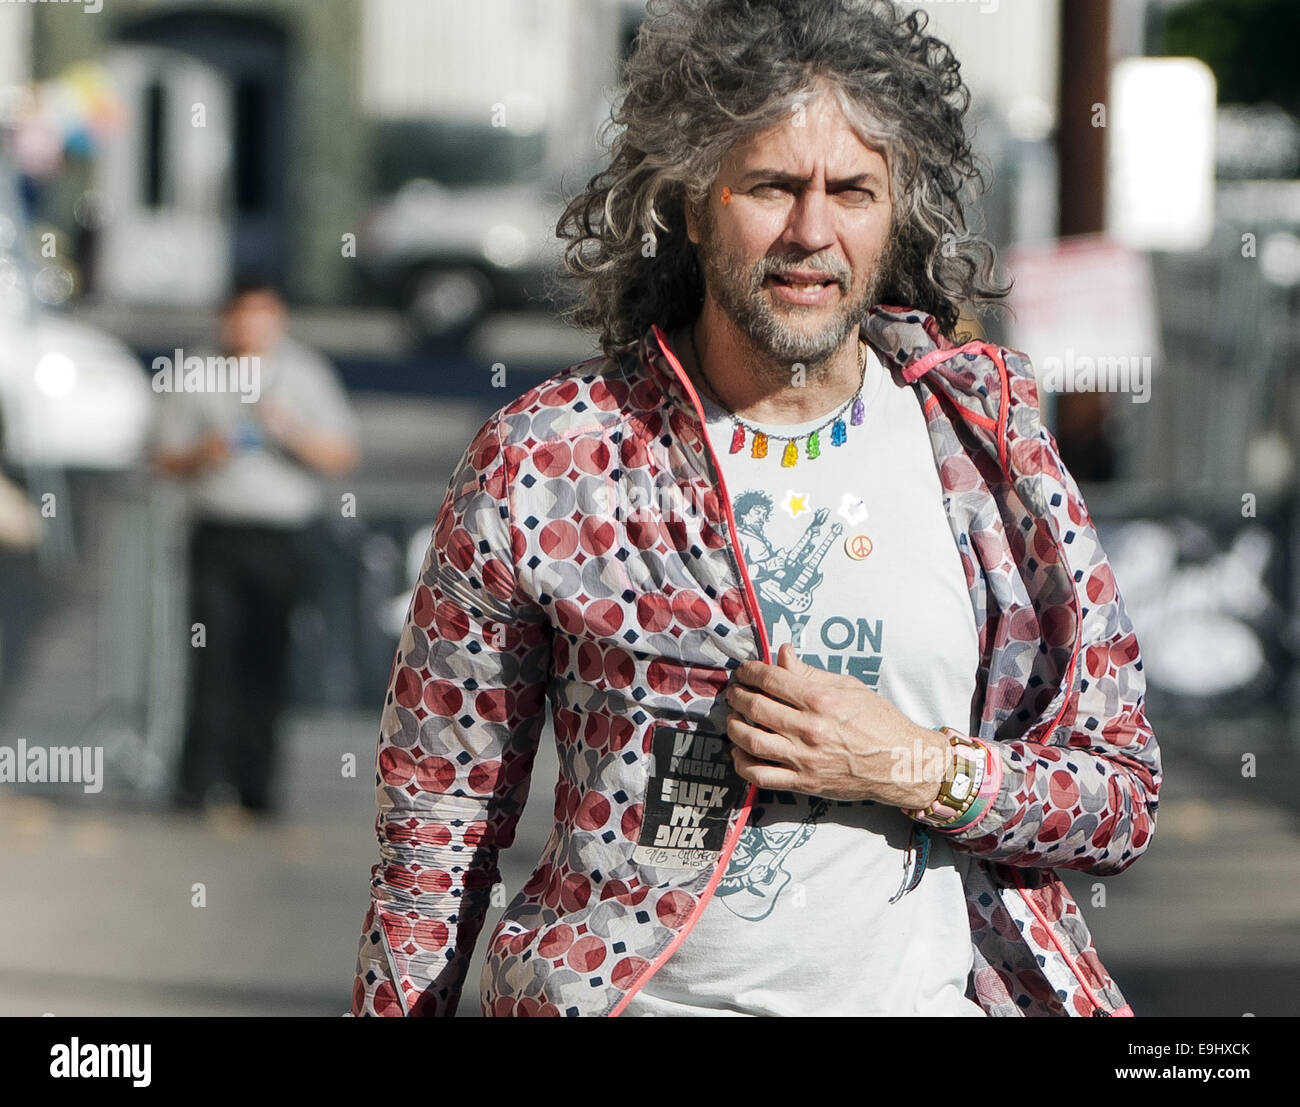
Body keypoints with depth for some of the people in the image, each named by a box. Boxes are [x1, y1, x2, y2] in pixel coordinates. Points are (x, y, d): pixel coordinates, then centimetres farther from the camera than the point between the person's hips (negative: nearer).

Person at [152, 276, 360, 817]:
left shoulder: (307, 375, 8)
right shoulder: (196, 377, 10)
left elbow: (342, 455, 3)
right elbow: (165, 457, 13)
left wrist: (292, 432, -13)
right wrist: (202, 454, -8)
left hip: (284, 535, 0)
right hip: (218, 532, 0)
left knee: (267, 661, -2)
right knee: (213, 656, -9)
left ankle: (255, 783, 3)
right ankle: (197, 778, -10)